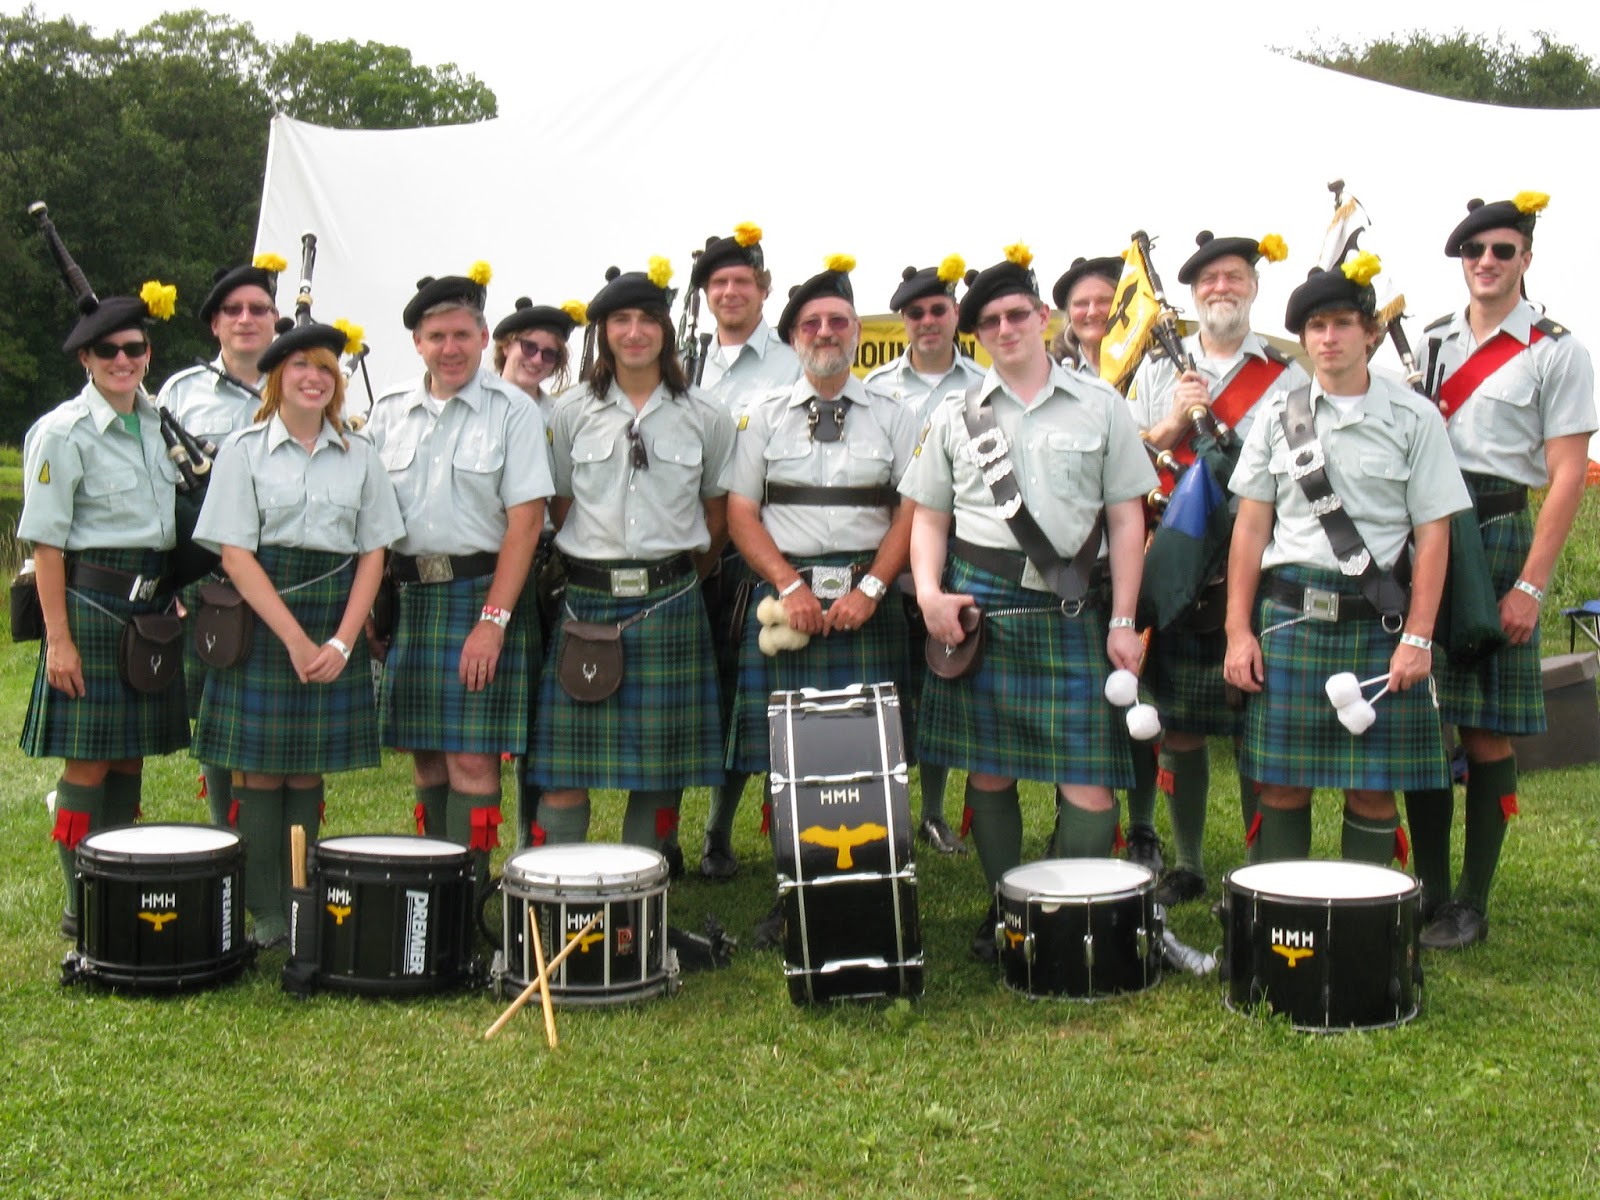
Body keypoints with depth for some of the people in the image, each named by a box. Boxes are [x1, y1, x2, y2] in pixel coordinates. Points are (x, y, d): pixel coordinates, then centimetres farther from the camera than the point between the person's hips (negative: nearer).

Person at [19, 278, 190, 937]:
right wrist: (58, 637, -15)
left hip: (152, 601, 6)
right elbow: (47, 541, -10)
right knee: (89, 760, -2)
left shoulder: (159, 423, 11)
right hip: (93, 602, -6)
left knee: (131, 754, 10)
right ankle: (81, 907, 8)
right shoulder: (63, 432, -8)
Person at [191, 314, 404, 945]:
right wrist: (295, 639, -14)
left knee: (308, 772, 7)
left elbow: (372, 555, 5)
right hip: (260, 621, -2)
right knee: (260, 772, 0)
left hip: (335, 621, 2)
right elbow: (236, 555, -7)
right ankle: (265, 914, 9)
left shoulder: (360, 456, 8)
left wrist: (341, 640, -8)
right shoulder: (244, 450, 0)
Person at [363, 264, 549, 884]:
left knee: (472, 759, -6)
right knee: (425, 757, 10)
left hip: (480, 594, -4)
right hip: (405, 596, 5)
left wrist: (493, 619, -16)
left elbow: (524, 521, -10)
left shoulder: (512, 410, -4)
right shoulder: (389, 411, 10)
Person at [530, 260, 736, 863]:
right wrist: (586, 573, 8)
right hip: (586, 599, 0)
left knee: (662, 757, 5)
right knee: (564, 760, -2)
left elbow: (717, 513, 13)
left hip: (669, 603, 0)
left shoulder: (704, 417, 4)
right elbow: (560, 508, 11)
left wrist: (681, 579, 12)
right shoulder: (572, 413, 5)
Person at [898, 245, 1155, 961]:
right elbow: (929, 515, 13)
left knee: (1090, 781, -6)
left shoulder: (1101, 409, 7)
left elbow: (1126, 519, 6)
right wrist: (928, 591, -5)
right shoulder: (955, 415, 11)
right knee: (988, 770, 6)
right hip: (978, 608, 1)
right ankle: (1004, 908, 21)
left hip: (1072, 611, -1)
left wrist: (1123, 621, -1)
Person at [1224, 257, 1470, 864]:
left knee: (1372, 788, 3)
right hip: (1288, 614, 2)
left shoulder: (1413, 418, 2)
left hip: (1380, 618, -1)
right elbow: (1250, 526, 8)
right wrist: (1239, 632, 2)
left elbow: (1432, 532, 0)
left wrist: (1418, 637, -7)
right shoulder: (1276, 417, 8)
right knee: (1281, 783, 4)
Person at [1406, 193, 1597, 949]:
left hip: (1497, 539, -4)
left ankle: (1472, 905, 9)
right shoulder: (1434, 341, 13)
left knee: (1487, 733, 0)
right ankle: (1428, 888, 17)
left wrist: (1531, 585, -15)